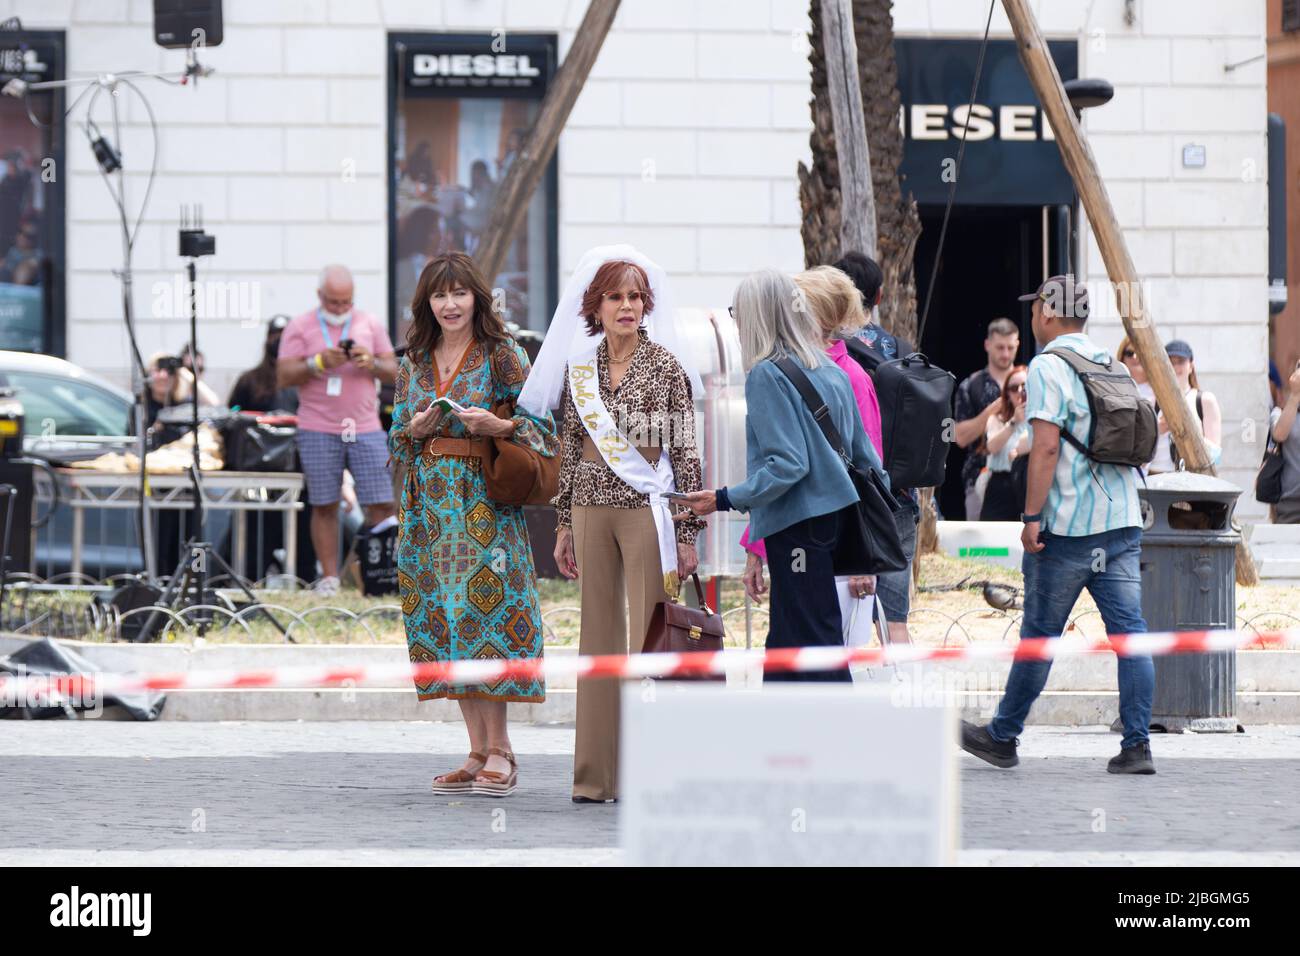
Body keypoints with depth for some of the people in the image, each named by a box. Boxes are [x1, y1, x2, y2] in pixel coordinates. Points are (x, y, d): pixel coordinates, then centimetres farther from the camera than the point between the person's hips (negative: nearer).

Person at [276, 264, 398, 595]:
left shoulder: (370, 324, 11)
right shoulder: (299, 328, 4)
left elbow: (394, 371, 12)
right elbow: (283, 376, -2)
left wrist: (372, 364, -9)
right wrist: (319, 363, -16)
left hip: (366, 429, 2)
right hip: (318, 431, -1)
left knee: (382, 505, -5)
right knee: (324, 506, 0)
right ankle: (329, 577, 5)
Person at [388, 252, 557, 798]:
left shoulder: (502, 356, 0)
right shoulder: (415, 362, 14)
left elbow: (542, 424, -1)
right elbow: (395, 439, 18)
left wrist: (497, 425, -18)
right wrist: (416, 430, -3)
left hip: (484, 503, -5)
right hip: (428, 502, 5)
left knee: (485, 611, -12)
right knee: (440, 616, 2)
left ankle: (499, 752, -7)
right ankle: (479, 752, 6)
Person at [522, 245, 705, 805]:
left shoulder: (665, 366, -2)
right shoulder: (580, 367, 10)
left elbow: (685, 452, -3)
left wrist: (687, 533, -7)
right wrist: (564, 525, 13)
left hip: (647, 509, -4)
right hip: (592, 510, 4)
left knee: (651, 637, -5)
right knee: (599, 637, 6)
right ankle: (598, 773, 9)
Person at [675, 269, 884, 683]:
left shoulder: (766, 375, -12)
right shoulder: (830, 370, 11)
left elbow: (788, 464, -20)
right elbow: (865, 456, 14)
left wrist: (725, 499, -15)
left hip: (797, 528, -8)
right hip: (834, 522, 8)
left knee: (817, 650, -6)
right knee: (784, 649, 15)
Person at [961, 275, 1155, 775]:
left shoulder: (1048, 366, -8)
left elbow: (1046, 446, -17)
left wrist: (1031, 516, -15)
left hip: (1067, 526, -6)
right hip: (1124, 521, 6)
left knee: (1040, 634, 4)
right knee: (1129, 630, 1)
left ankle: (1003, 737, 16)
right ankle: (1137, 744, -5)